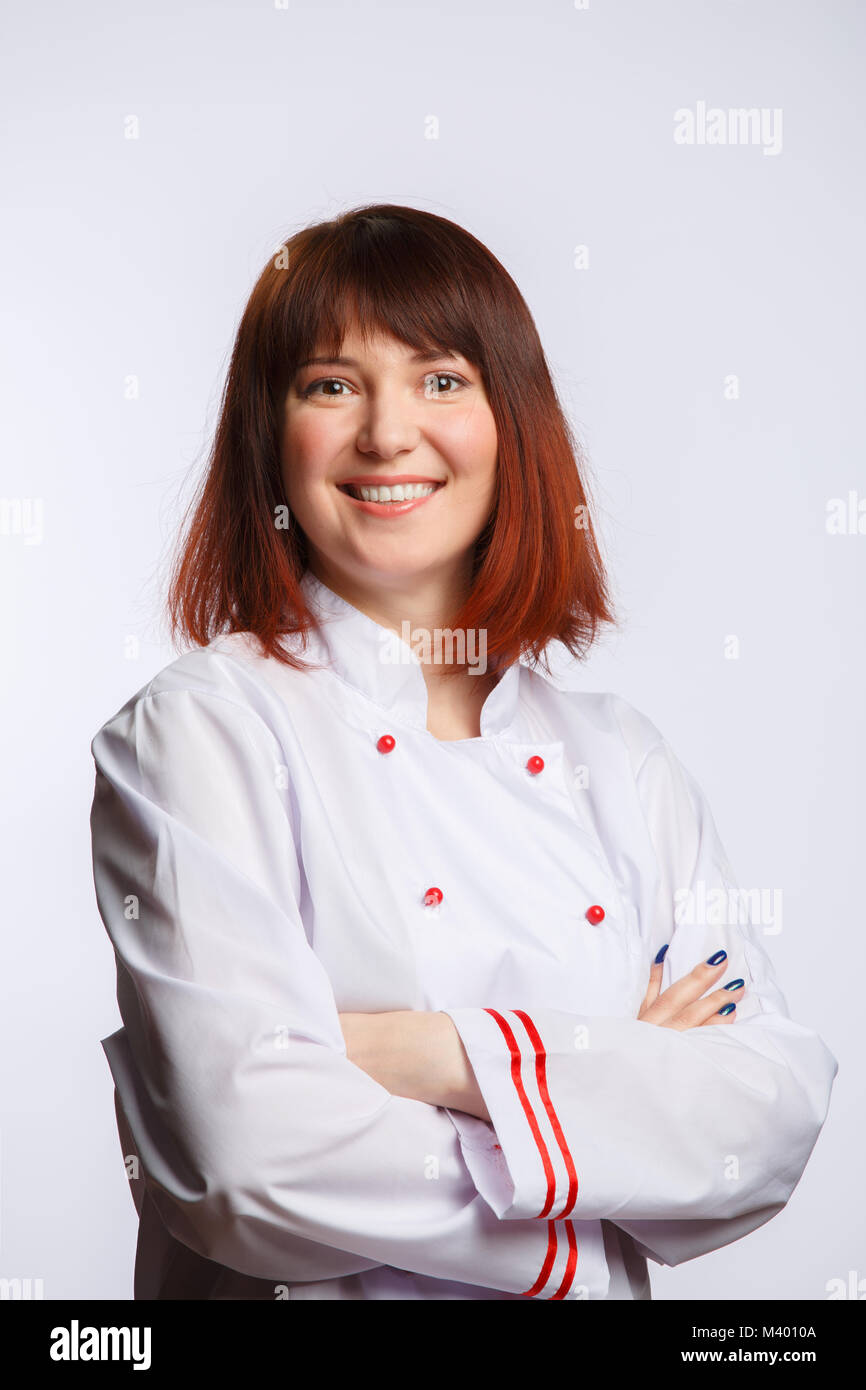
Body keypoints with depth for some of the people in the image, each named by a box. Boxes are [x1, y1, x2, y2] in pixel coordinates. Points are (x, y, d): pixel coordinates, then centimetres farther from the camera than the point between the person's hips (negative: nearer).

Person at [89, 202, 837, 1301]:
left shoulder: (621, 757, 5)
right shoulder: (200, 732, -7)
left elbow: (783, 1102, -2)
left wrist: (465, 1059, -16)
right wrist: (631, 1087, -8)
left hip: (602, 1291, 2)